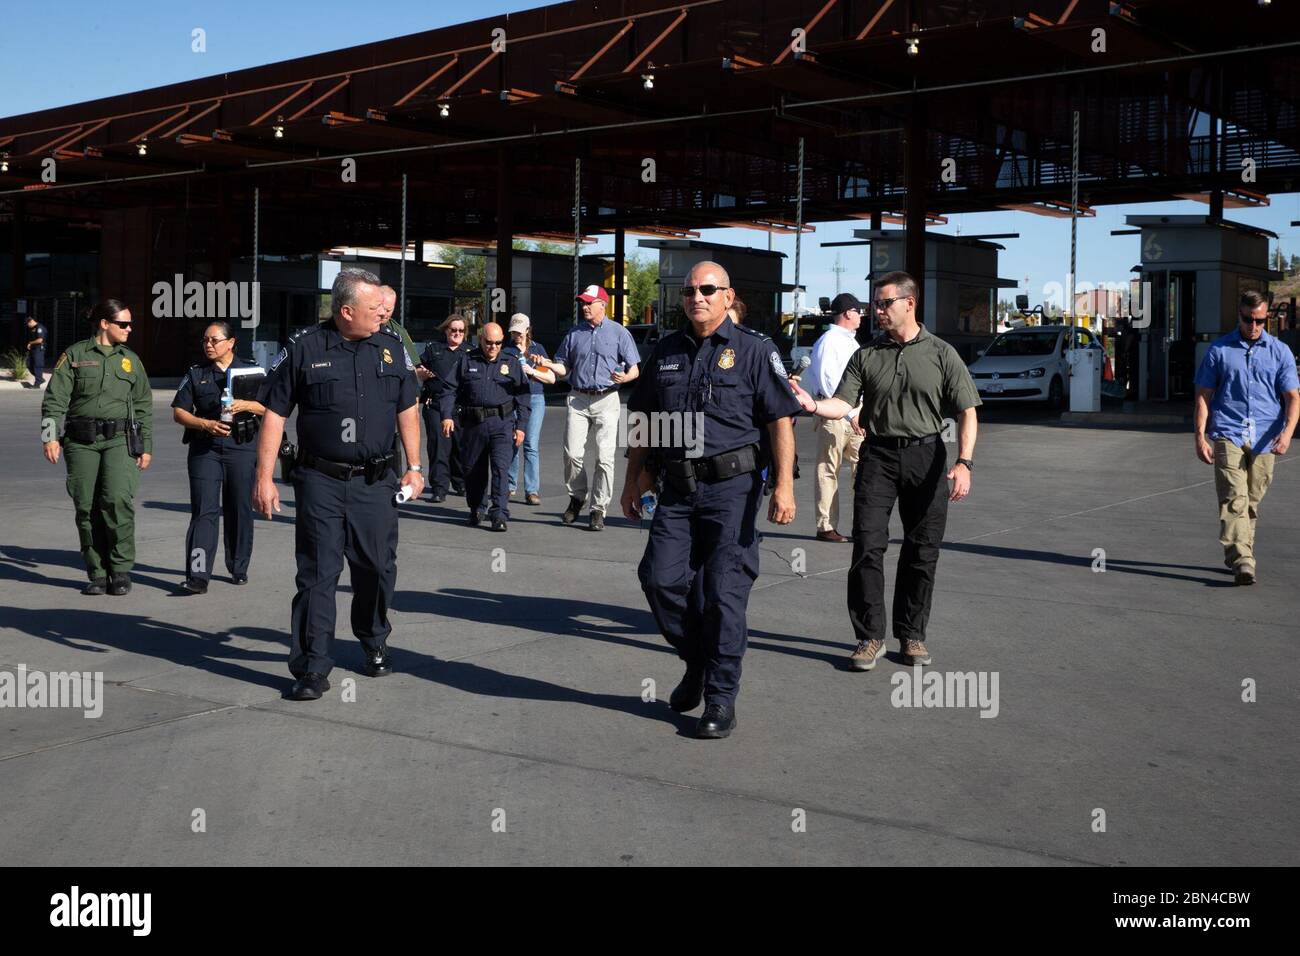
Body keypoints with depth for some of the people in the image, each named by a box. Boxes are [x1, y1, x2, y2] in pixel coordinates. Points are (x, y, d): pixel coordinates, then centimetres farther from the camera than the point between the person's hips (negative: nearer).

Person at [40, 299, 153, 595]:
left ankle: (121, 569, -8)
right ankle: (97, 574, 9)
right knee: (87, 507, 0)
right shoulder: (75, 355, 7)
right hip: (81, 440, -1)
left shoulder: (131, 360, 16)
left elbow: (143, 407, 18)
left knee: (117, 499, -18)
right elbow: (54, 399, 1)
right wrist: (50, 437, -9)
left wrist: (146, 447, 14)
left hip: (119, 439, 1)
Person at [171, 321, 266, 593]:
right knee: (204, 511, -9)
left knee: (239, 511, 7)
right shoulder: (195, 374, 10)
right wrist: (206, 424, -11)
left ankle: (239, 568, 22)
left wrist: (245, 405, -12)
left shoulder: (250, 371, 10)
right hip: (205, 449, 0)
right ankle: (198, 576, -15)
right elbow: (179, 411, 6)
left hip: (241, 448, 0)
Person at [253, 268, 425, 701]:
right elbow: (275, 413, -2)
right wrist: (264, 477, -6)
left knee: (378, 568, 11)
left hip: (376, 483, 3)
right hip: (321, 482, -3)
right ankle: (312, 668, 5)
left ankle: (375, 644, 34)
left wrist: (414, 466, 6)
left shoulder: (391, 347, 6)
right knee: (317, 574, -1)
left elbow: (407, 410, 12)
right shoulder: (304, 348, -4)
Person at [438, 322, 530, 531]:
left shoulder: (512, 363, 11)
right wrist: (447, 416, -5)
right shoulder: (466, 361, 10)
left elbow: (522, 397, 9)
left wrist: (521, 426, 2)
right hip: (473, 423, 2)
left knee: (501, 467, -13)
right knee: (472, 468, 9)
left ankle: (499, 514, -14)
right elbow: (449, 389, 7)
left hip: (502, 422, -2)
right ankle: (475, 509, 27)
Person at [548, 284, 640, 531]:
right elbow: (564, 368, 16)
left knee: (604, 457, -6)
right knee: (572, 453, -4)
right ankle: (577, 497, 19)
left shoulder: (619, 333, 4)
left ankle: (598, 509, 2)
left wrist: (625, 377, -21)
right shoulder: (575, 332, 14)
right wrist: (548, 364, -4)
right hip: (578, 399, 3)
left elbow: (634, 369, 2)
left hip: (606, 400, -3)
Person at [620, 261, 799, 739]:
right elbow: (643, 418, 21)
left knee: (724, 591, -3)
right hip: (677, 489, 5)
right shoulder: (667, 350, 14)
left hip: (731, 486, -4)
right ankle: (697, 662, 22)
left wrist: (784, 485, -15)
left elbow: (780, 420, -5)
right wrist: (634, 480, 17)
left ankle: (720, 699, 7)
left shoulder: (754, 350, 0)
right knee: (660, 578, -3)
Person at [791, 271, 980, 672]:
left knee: (922, 552, 5)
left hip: (926, 457, -1)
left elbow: (967, 411, 0)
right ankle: (870, 636, 0)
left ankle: (912, 634, 17)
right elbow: (843, 404, 1)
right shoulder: (867, 355, 8)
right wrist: (813, 404, -21)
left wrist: (963, 462, -12)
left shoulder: (941, 353, 3)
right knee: (867, 545, -7)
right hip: (878, 456, 1)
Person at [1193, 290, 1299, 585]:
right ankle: (1242, 561, -23)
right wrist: (1200, 436, -2)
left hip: (1263, 438, 2)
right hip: (1227, 434, -2)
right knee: (1234, 498, -15)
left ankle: (1238, 555, 23)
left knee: (1251, 502, 9)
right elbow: (1204, 395, 7)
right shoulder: (1219, 350, 6)